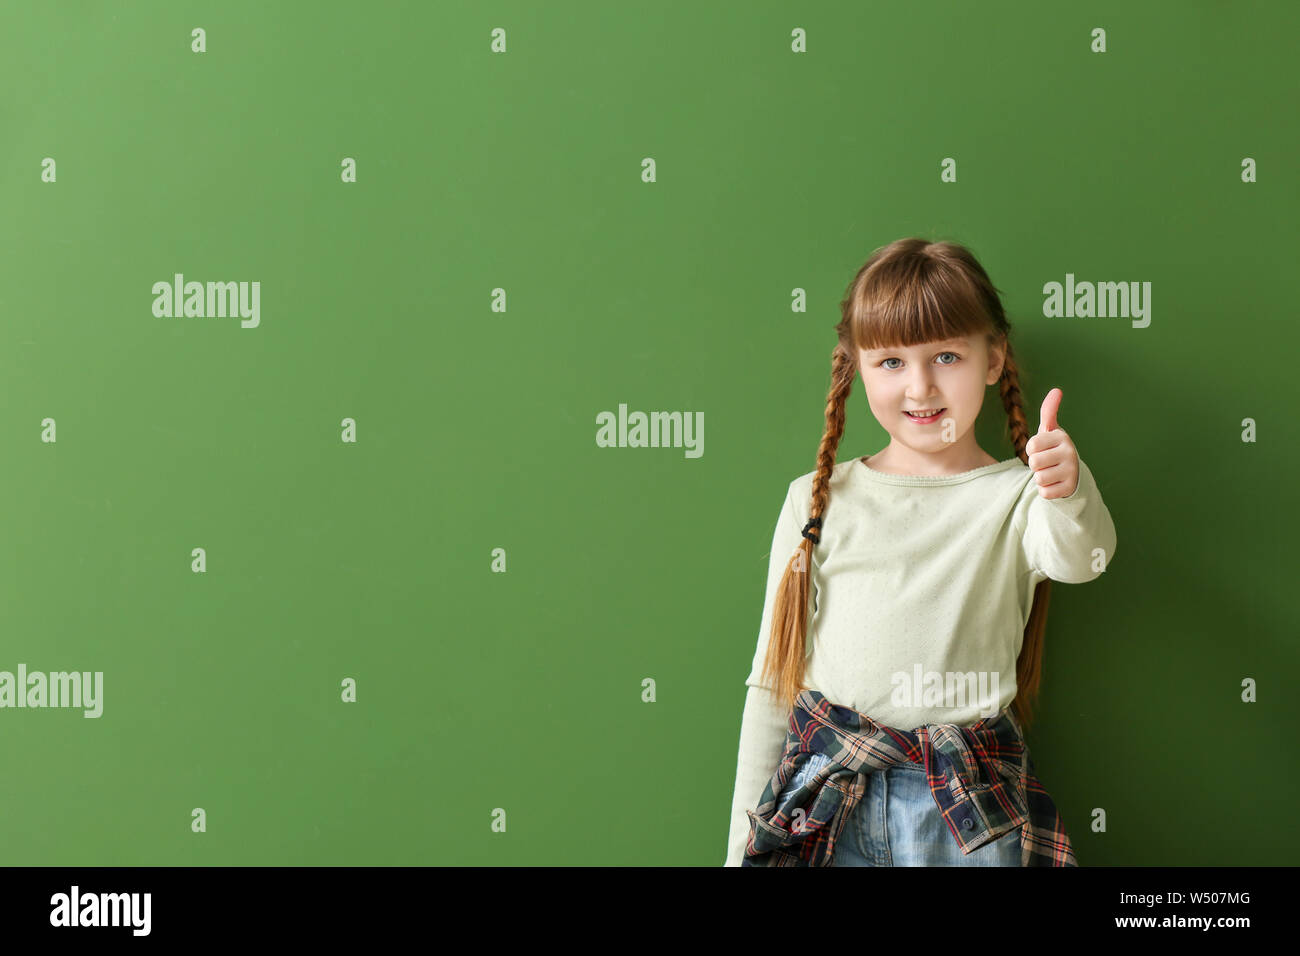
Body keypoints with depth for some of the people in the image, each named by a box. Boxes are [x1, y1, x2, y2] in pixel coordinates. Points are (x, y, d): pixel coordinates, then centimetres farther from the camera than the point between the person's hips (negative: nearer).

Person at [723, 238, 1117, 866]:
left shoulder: (1017, 497, 1)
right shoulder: (817, 502, 5)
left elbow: (1078, 558, -22)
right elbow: (772, 677, 8)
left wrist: (1068, 492, -45)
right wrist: (742, 842, 9)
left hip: (972, 817, -1)